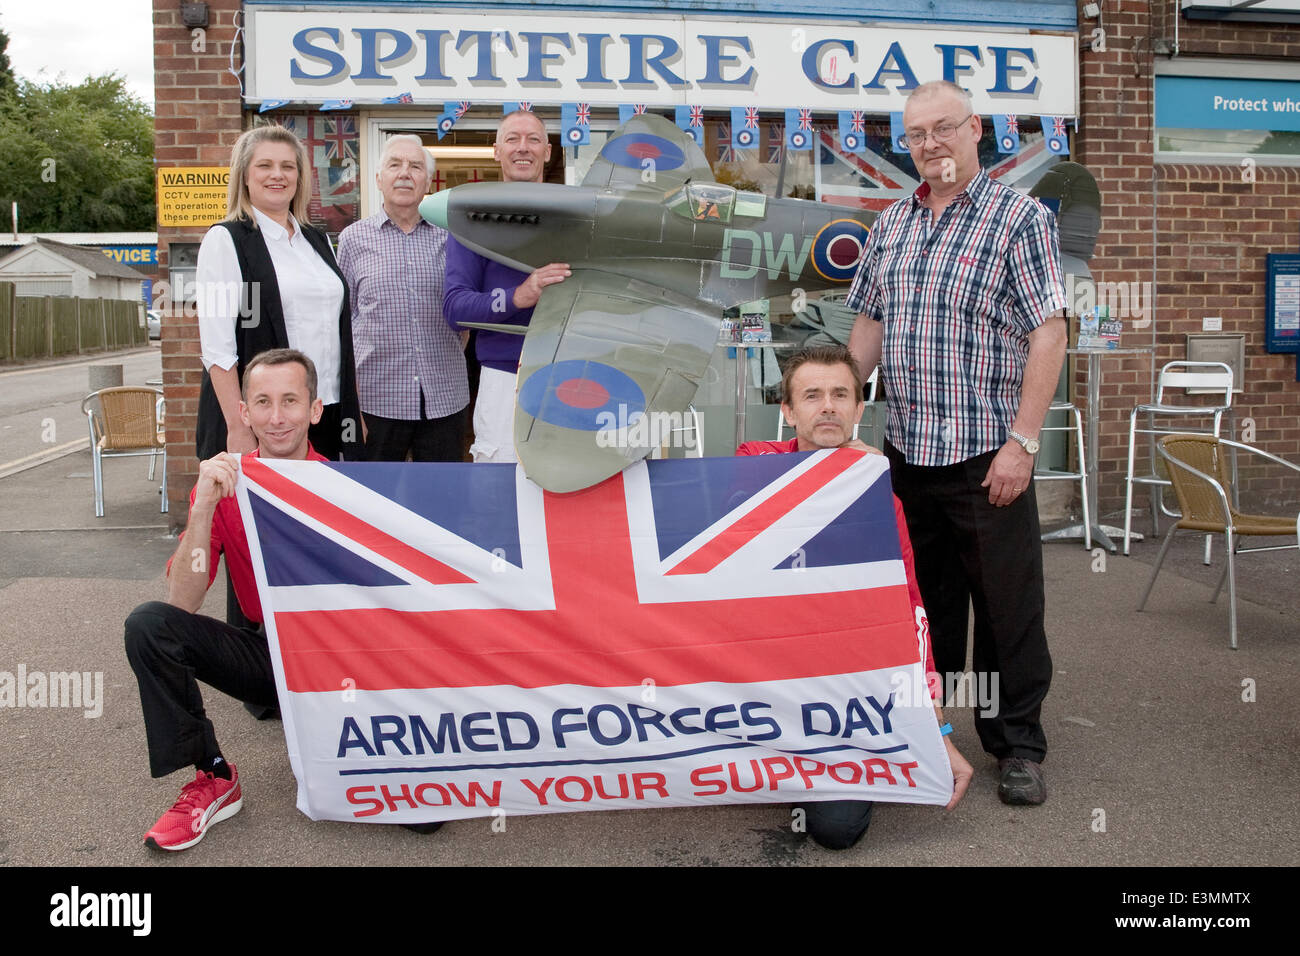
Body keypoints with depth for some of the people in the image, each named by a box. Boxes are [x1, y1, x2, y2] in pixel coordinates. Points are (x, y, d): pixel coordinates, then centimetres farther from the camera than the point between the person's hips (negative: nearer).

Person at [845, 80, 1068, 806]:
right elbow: (869, 325, 17)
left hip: (987, 453, -5)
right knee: (927, 597, 15)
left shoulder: (1021, 218, -4)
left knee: (1007, 604, 3)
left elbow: (1049, 335, -10)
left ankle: (1018, 744, 18)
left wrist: (1021, 442, -16)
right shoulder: (890, 225, 13)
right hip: (907, 448, 5)